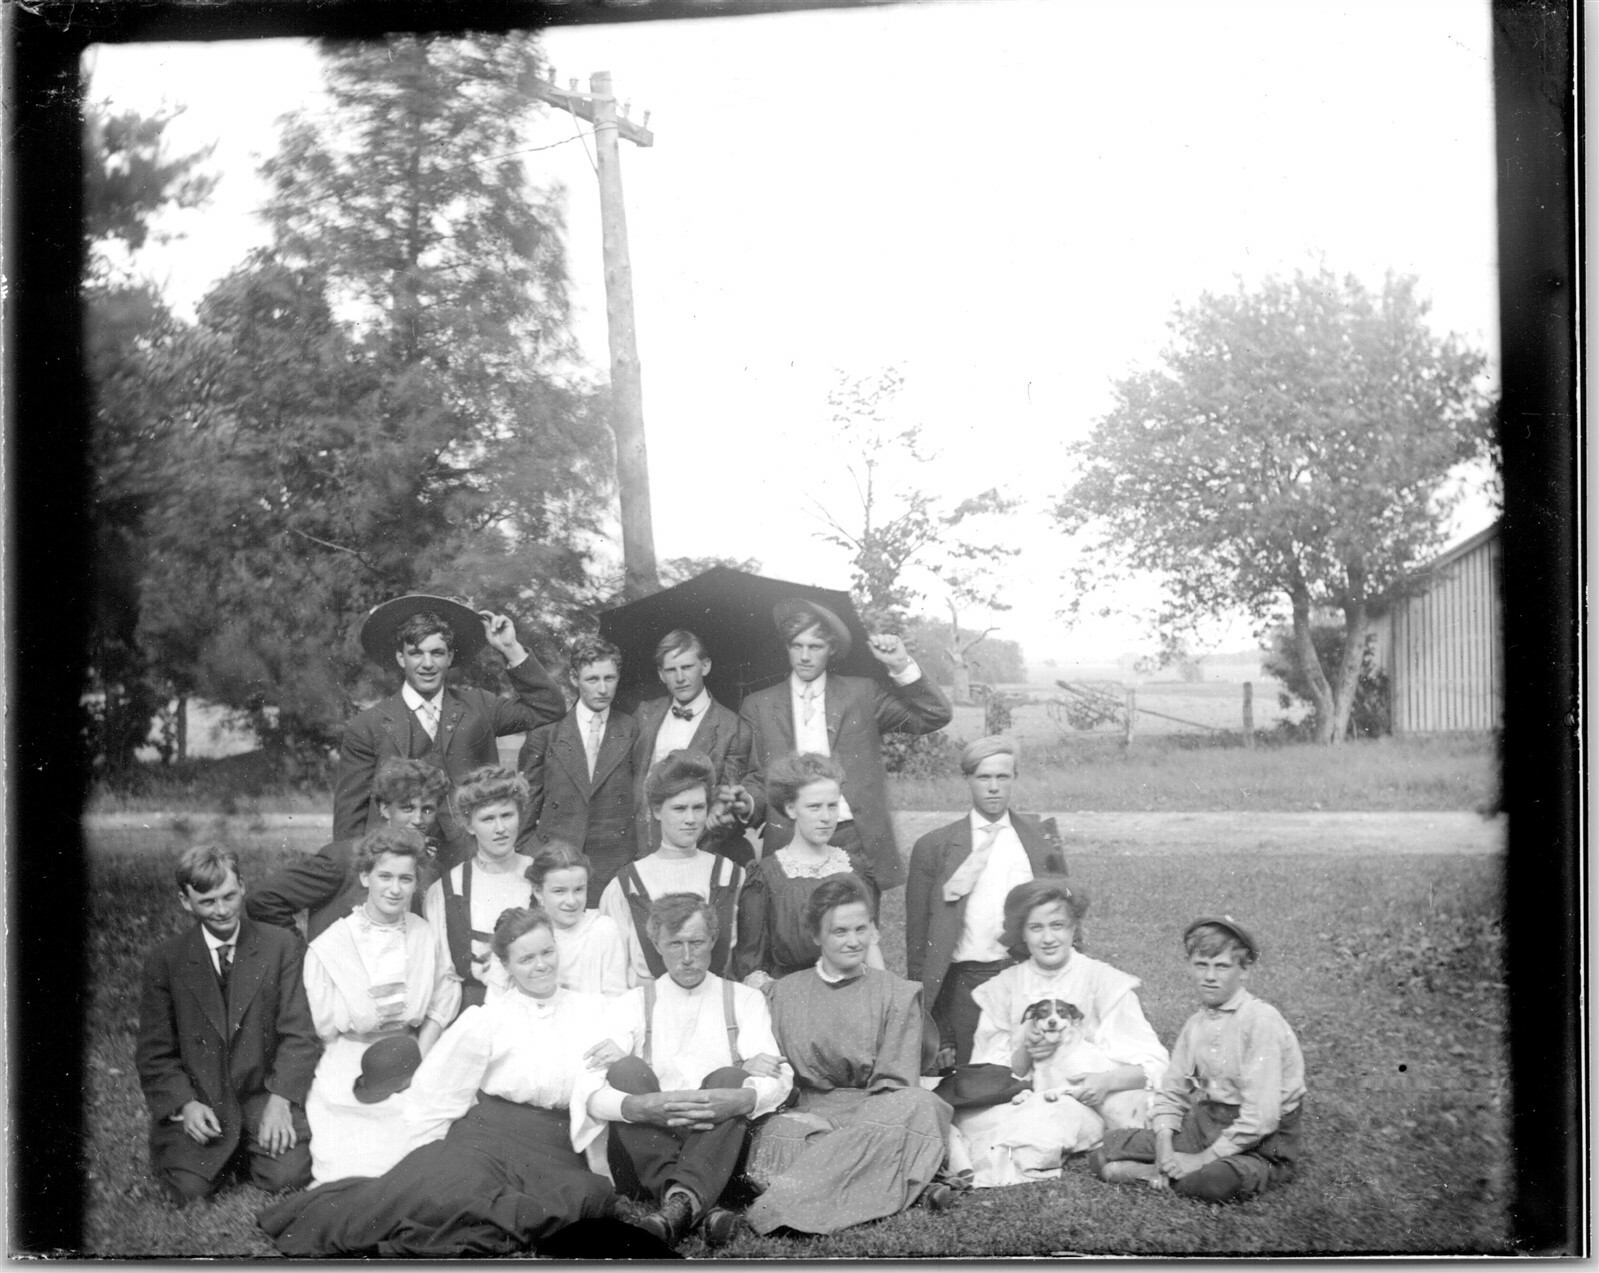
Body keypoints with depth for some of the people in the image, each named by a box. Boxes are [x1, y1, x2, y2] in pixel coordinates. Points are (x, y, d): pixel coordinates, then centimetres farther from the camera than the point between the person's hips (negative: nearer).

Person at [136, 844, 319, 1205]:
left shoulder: (280, 947, 0)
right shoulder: (165, 959, 2)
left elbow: (298, 1033, -2)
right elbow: (155, 1053, 4)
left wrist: (280, 1099, -16)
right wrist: (185, 1104, -13)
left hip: (264, 1092, 0)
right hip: (197, 1102, 0)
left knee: (287, 1177, -21)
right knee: (188, 1189, -21)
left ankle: (249, 1149, 12)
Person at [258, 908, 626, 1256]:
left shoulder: (594, 1009, 11)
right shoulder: (486, 1020, 4)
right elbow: (436, 1097, 7)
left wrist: (619, 1060, -7)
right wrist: (429, 1163, -1)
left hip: (561, 1158, 4)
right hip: (485, 1143, -4)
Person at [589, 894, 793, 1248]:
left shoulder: (745, 1000, 12)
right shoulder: (633, 1004, 10)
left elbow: (779, 1079, -4)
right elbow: (592, 1092, -5)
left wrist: (743, 1098, -29)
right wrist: (638, 1107, -29)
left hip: (718, 1153, 0)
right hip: (646, 1153, 0)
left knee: (729, 1078, -24)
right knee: (627, 1070, -22)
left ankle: (681, 1201, -43)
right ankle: (702, 1205, -35)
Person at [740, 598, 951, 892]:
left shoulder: (862, 695, 9)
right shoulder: (759, 706, 12)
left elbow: (937, 716, 4)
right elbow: (755, 779, 12)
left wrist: (902, 667, -7)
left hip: (856, 843, 0)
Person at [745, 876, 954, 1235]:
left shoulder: (897, 994, 14)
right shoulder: (786, 992, 18)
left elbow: (894, 1082, 4)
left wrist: (854, 1123, -13)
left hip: (874, 1109, 0)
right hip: (809, 1113, 0)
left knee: (918, 1104, -36)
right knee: (781, 1134, -36)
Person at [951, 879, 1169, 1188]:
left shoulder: (1102, 981, 1)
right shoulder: (1003, 988, 9)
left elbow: (1154, 1064, -5)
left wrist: (1108, 1080, -25)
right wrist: (1023, 1053, -16)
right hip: (1022, 1101, 2)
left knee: (1062, 1114, -37)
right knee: (966, 1113, -30)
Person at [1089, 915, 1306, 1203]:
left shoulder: (1262, 1020, -16)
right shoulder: (1196, 1024, 8)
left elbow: (1261, 1116, -22)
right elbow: (1170, 1093, 10)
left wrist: (1205, 1158, -19)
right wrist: (1164, 1148, -9)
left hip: (1259, 1144, -5)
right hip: (1202, 1126, 6)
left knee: (1219, 1181, -39)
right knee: (1103, 1153, -8)